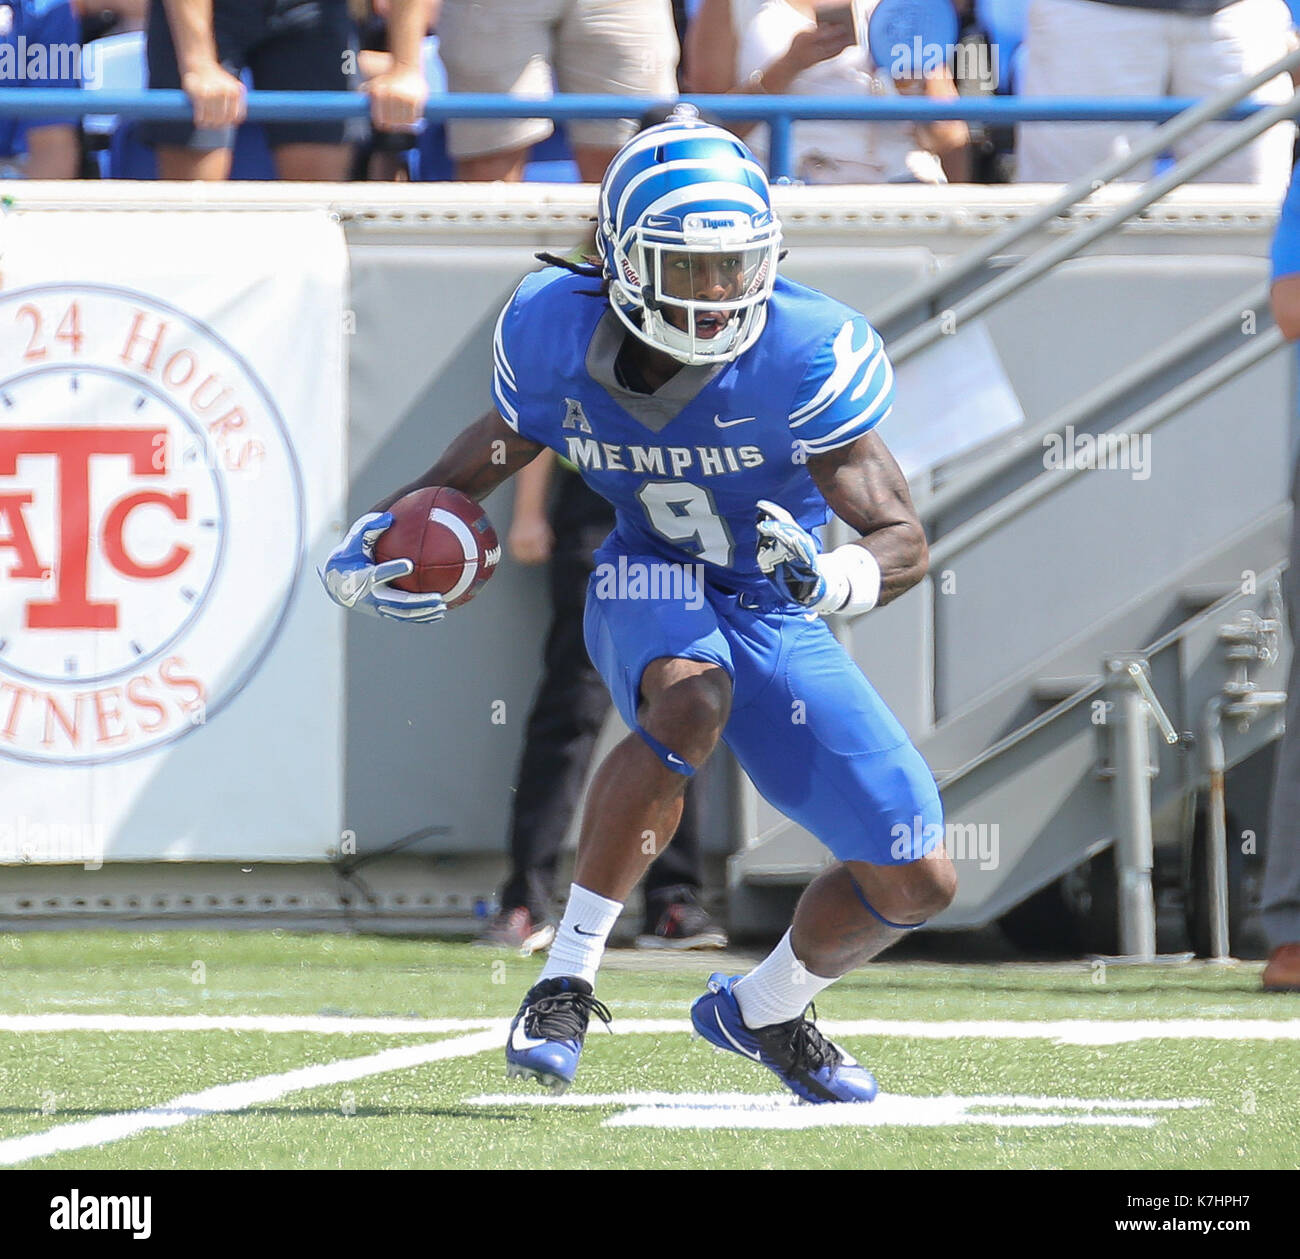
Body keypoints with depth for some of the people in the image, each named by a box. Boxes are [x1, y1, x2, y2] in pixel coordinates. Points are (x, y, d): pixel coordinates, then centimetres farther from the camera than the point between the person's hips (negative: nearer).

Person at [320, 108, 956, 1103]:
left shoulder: (801, 358, -24)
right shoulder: (562, 340, -15)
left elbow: (904, 540, -23)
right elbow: (480, 467, 3)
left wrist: (831, 578, -46)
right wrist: (372, 545, -15)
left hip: (781, 621, 1)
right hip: (651, 588, -1)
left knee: (917, 883, -1)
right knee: (691, 699, -40)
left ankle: (764, 1012, 30)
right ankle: (567, 979, -30)